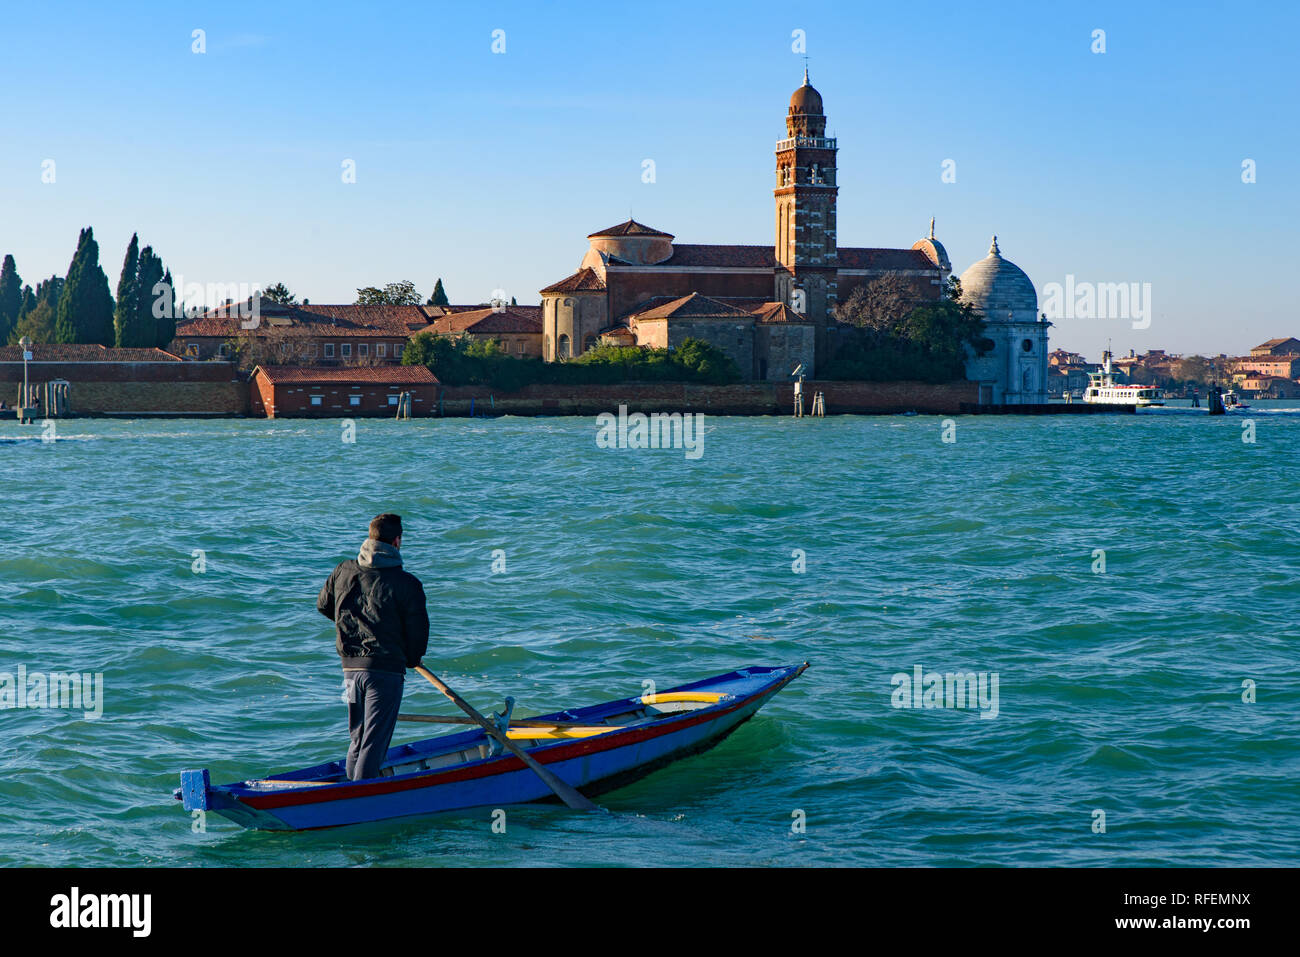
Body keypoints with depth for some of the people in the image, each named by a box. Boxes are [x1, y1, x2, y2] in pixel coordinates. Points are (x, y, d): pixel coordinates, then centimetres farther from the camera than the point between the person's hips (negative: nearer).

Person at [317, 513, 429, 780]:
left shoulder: (342, 571, 4)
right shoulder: (407, 583, -11)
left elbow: (323, 606, 21)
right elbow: (418, 633, -7)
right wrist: (411, 659, 13)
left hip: (350, 668, 5)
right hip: (386, 670, -5)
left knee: (357, 739, 18)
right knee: (374, 743, -2)